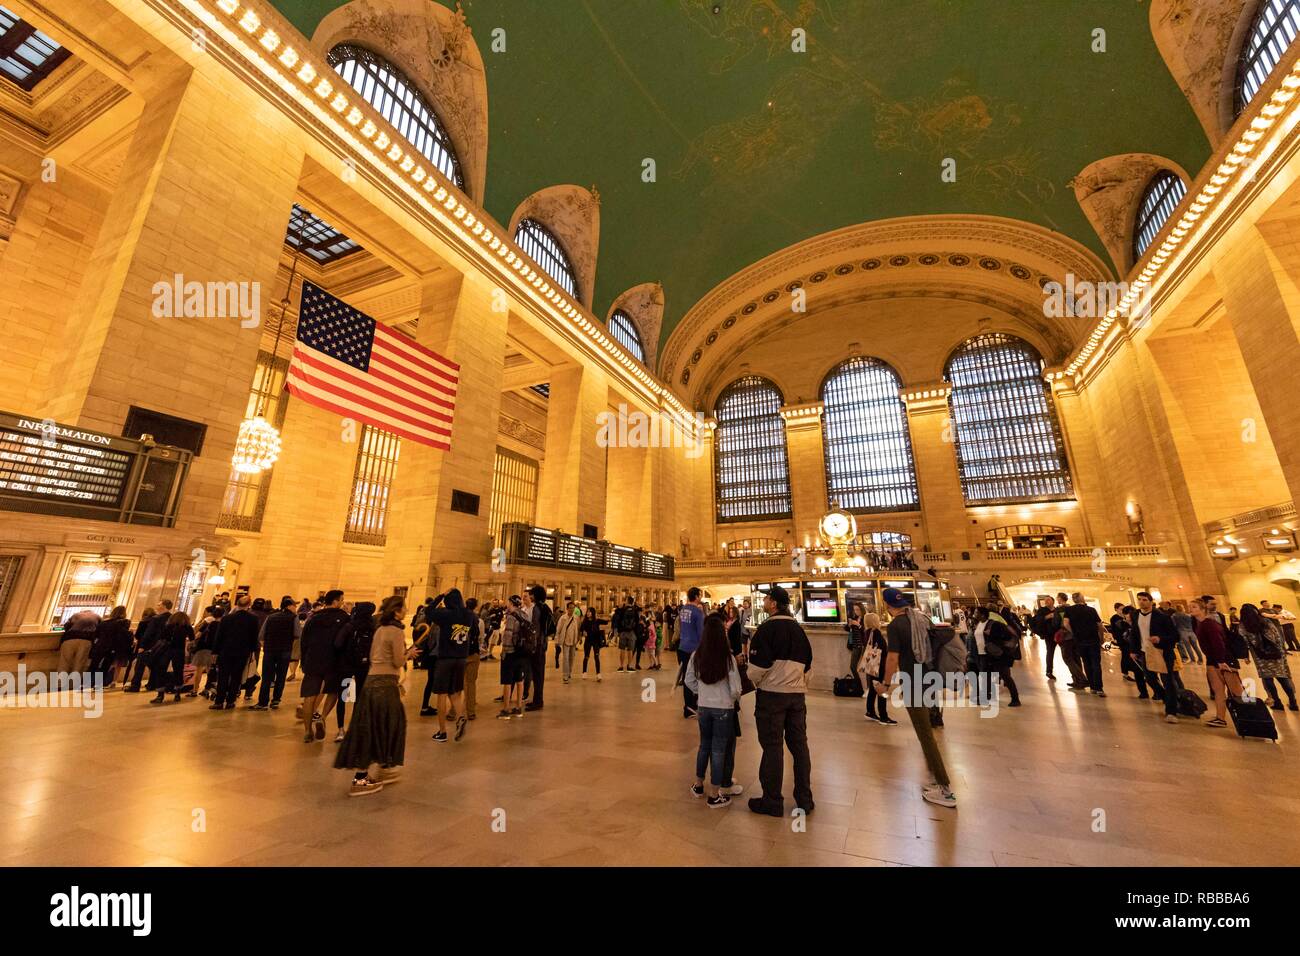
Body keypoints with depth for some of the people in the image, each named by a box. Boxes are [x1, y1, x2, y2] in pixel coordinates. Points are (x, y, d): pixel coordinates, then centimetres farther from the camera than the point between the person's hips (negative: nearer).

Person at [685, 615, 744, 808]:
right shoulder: (728, 658, -18)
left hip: (704, 707, 4)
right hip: (724, 708, -4)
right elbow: (735, 689, -13)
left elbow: (689, 681, 2)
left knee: (704, 745, 21)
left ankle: (699, 784, 36)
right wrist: (735, 699, 7)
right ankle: (714, 796, 18)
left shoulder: (696, 656, -8)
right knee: (718, 750, 8)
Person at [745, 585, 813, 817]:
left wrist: (754, 681, 3)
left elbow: (758, 666, -16)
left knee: (772, 747, 4)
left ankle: (772, 801, 14)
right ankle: (804, 799, 25)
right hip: (797, 694, 7)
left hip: (772, 694, -6)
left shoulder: (767, 628, -15)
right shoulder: (798, 629, 8)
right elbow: (807, 663, 16)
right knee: (799, 745, 14)